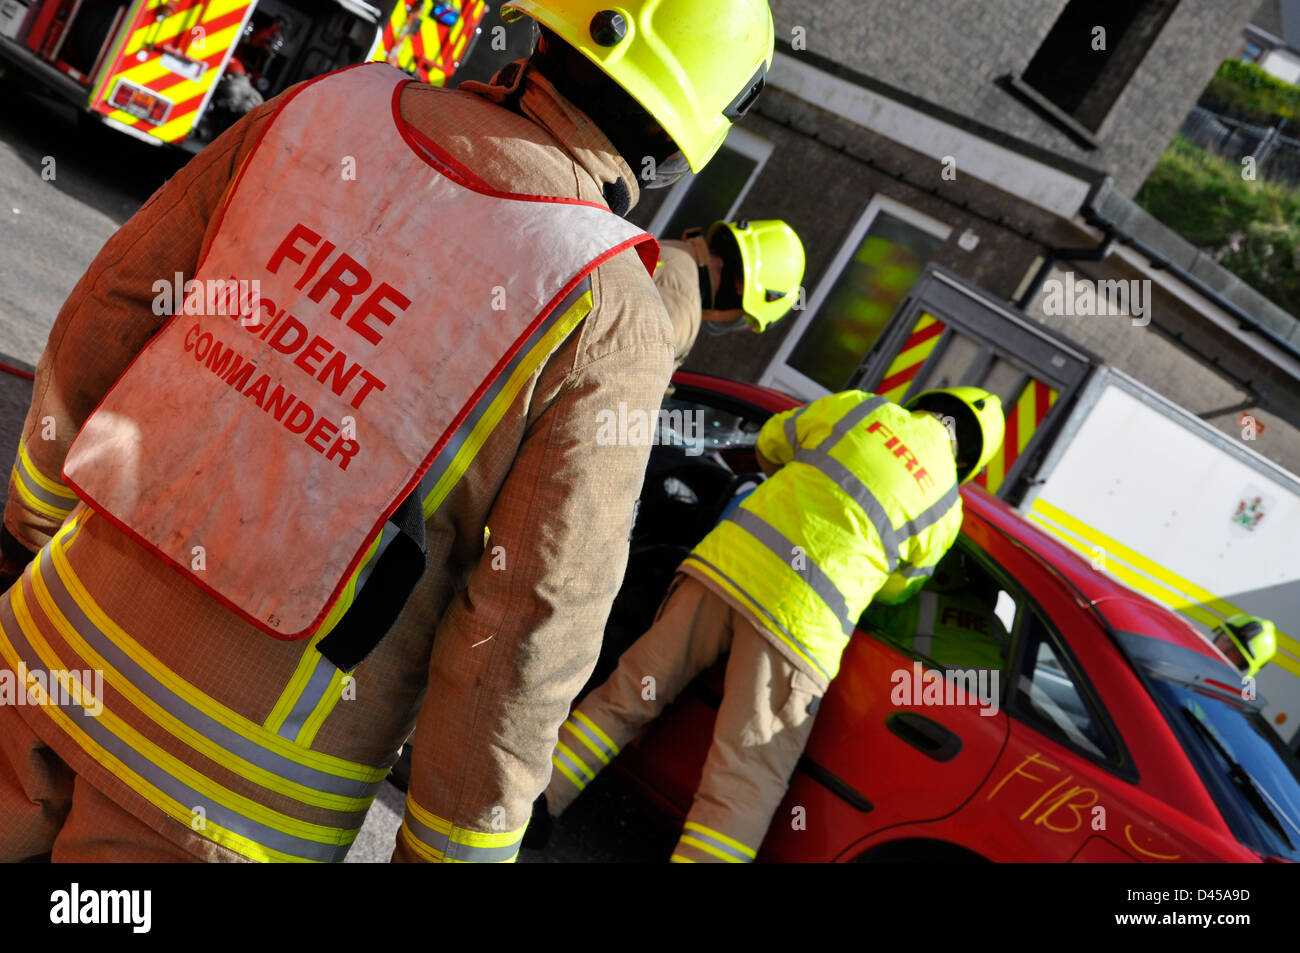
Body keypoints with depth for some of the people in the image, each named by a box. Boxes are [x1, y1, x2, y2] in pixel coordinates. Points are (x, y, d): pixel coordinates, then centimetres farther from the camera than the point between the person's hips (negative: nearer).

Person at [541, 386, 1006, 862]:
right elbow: (893, 589, 23)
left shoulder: (854, 408, 13)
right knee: (742, 789, -4)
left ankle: (537, 794, 16)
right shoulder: (945, 506, 10)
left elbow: (770, 444, 29)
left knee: (631, 694, 17)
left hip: (729, 562, 3)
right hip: (798, 624, -3)